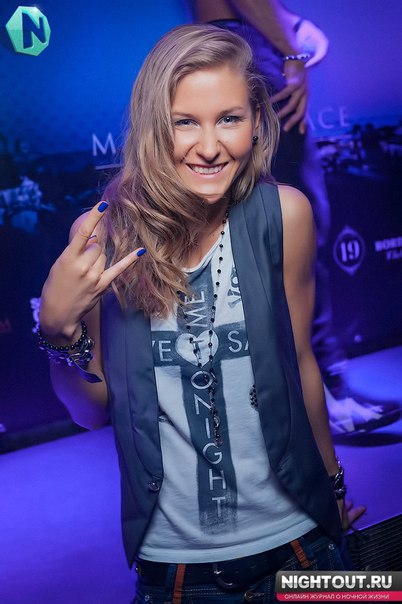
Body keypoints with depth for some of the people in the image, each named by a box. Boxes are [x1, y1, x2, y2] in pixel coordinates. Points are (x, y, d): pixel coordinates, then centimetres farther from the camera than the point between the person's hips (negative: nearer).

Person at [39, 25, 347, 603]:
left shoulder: (282, 214, -13)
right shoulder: (100, 235, -12)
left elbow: (300, 362, 0)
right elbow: (93, 411, -3)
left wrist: (333, 484, 12)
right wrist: (59, 326, -21)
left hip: (292, 540, 1)